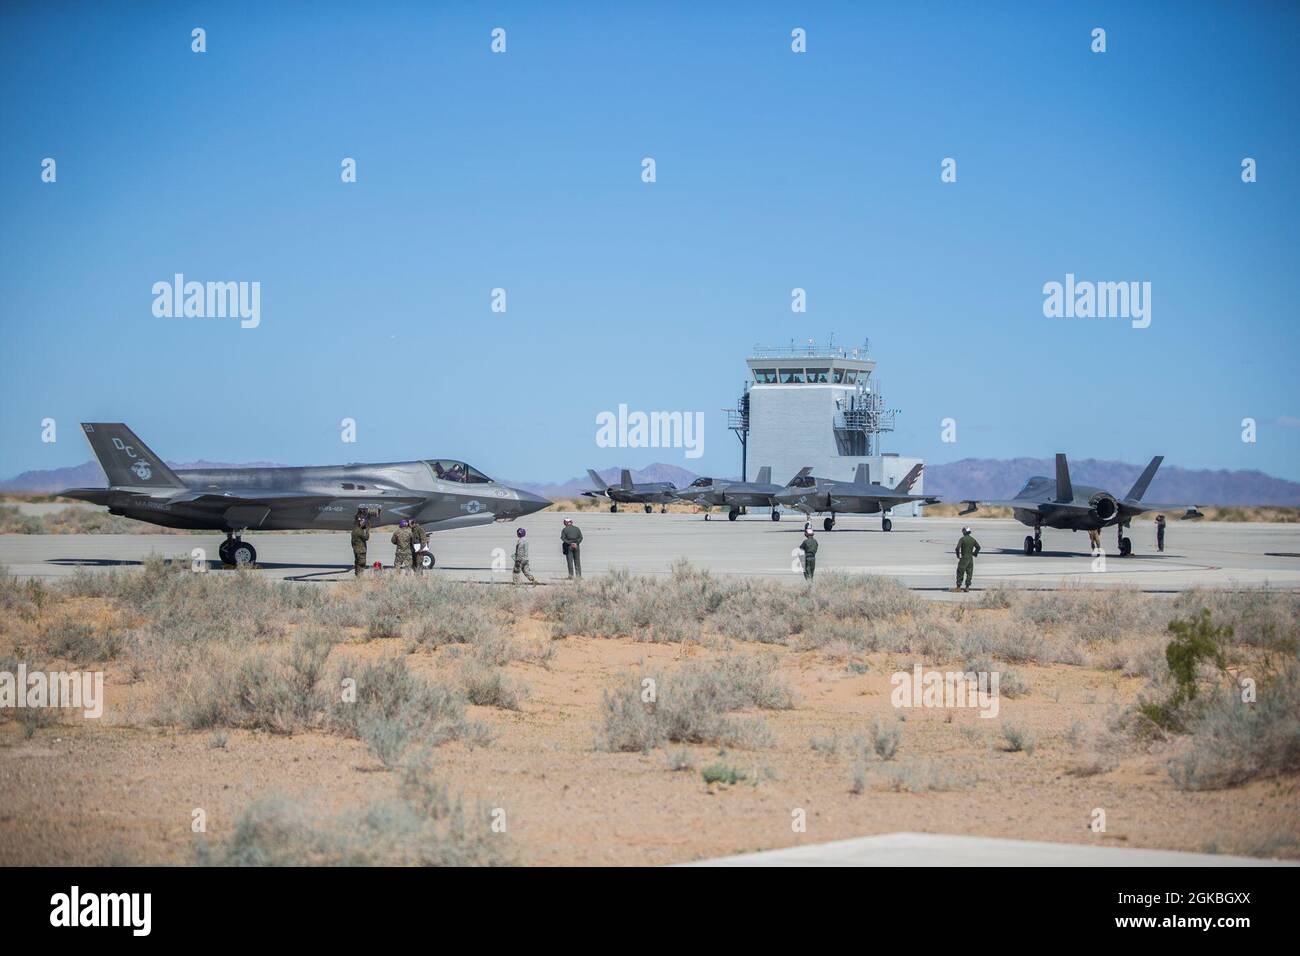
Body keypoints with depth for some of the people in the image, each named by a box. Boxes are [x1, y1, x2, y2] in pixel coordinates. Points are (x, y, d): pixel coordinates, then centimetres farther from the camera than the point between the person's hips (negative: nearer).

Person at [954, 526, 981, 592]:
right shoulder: (973, 539, 6)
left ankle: (958, 587, 1)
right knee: (969, 573, 10)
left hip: (964, 558, -5)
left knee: (960, 572, 1)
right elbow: (978, 547, 15)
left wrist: (958, 555, -3)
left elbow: (957, 548, -18)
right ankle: (967, 587, 10)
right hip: (970, 558, 5)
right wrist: (975, 553, 25)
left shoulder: (962, 539, -11)